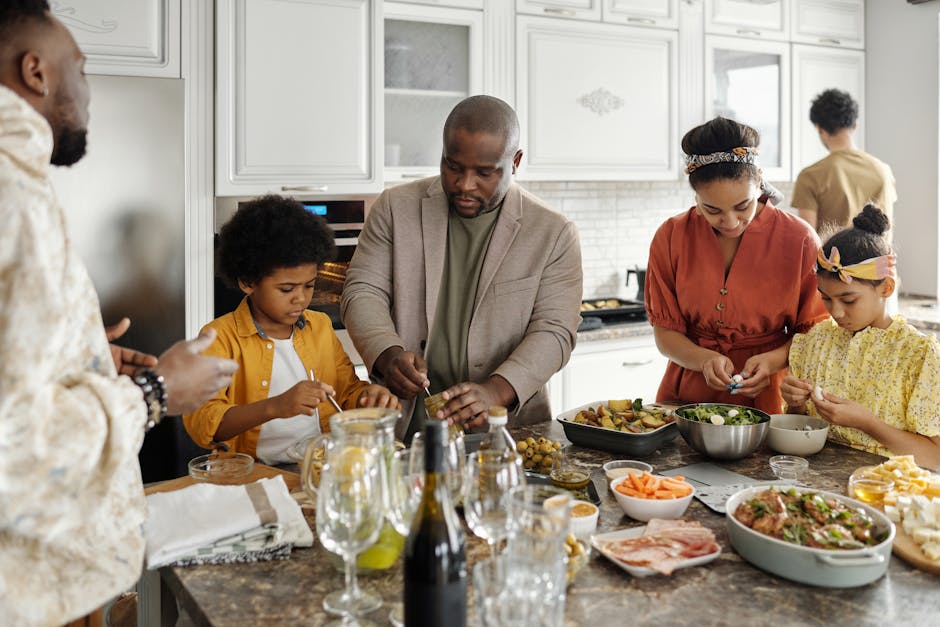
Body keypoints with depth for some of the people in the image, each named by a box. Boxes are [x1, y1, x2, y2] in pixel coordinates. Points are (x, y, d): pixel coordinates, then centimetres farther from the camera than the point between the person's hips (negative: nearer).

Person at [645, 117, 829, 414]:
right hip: (686, 397, 1)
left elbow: (813, 331, 5)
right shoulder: (671, 238, 0)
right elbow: (665, 333, 3)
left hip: (766, 401, -1)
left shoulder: (799, 240, -2)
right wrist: (704, 360, -16)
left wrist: (774, 360, -13)